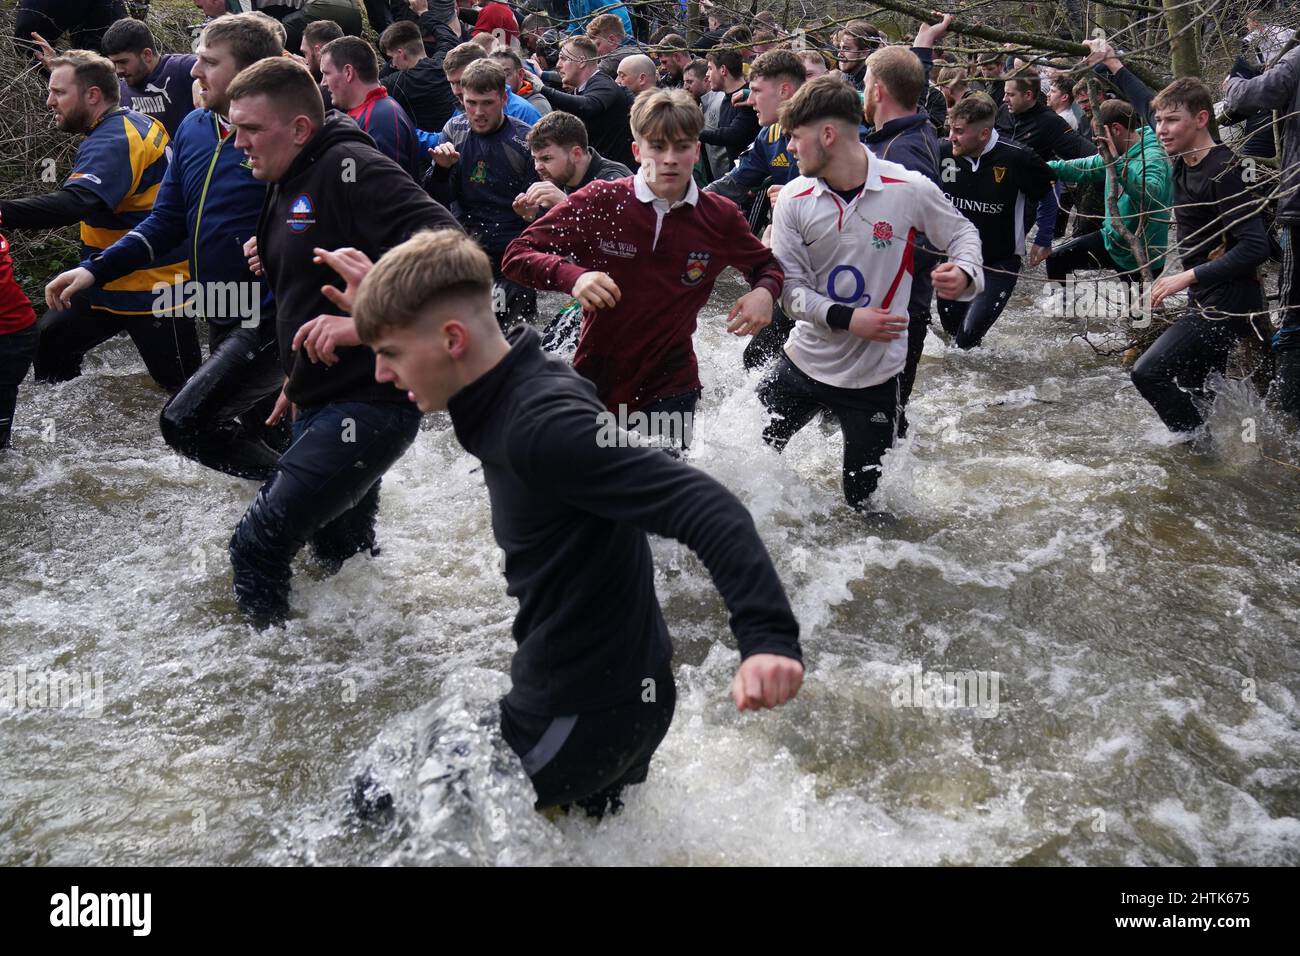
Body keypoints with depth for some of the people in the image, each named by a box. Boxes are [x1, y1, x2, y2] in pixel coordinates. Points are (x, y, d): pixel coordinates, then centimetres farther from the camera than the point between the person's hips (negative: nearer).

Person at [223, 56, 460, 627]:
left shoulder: (349, 167, -17)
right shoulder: (286, 187, 14)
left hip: (368, 403, -10)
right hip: (319, 404, 10)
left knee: (256, 546, -12)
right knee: (340, 552, 22)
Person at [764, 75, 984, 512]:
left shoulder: (910, 189, -12)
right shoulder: (792, 199, -6)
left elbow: (962, 233, 5)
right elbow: (789, 289, -6)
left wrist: (965, 272, -17)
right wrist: (847, 319, -21)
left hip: (873, 376, -2)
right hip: (803, 363, 2)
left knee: (862, 505, 6)